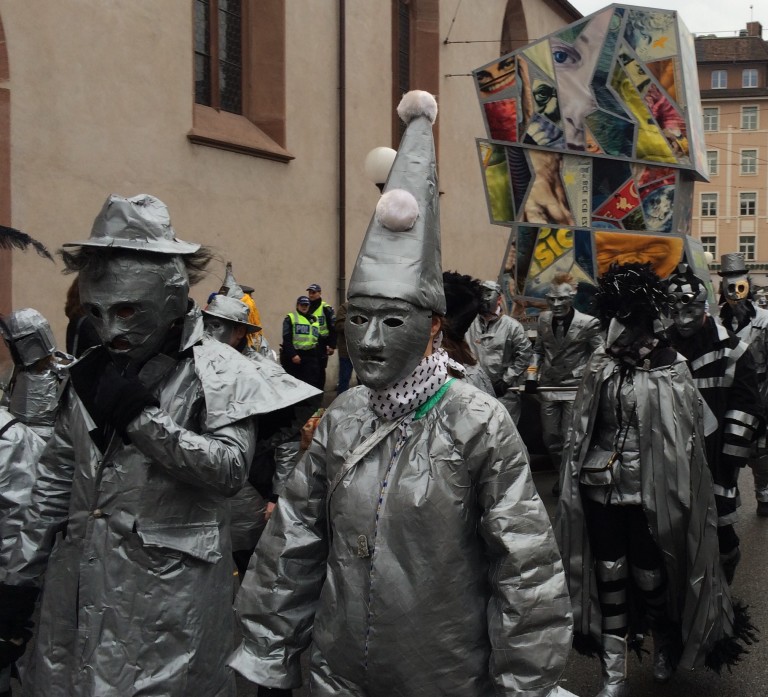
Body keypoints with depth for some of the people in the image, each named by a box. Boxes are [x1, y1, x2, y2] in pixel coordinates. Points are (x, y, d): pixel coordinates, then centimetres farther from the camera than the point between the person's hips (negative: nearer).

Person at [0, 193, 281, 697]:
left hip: (168, 593, -5)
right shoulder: (91, 374, 11)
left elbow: (231, 468, -16)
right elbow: (57, 476, 14)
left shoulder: (223, 372, -6)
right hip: (77, 589, 5)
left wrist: (143, 416, -18)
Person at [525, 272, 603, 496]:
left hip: (576, 388, -4)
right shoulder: (544, 319, 4)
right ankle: (562, 475, 31)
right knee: (550, 438, 11)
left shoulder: (588, 323, -10)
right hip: (548, 387, 5)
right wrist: (532, 375, 5)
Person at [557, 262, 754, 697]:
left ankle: (665, 643, 38)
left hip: (651, 489, -3)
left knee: (649, 576, 6)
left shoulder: (671, 367, -7)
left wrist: (676, 492, -8)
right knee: (609, 576, 7)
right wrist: (578, 478, 6)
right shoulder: (601, 365, 3)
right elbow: (581, 430, 9)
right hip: (601, 486, 3)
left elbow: (689, 435, -5)